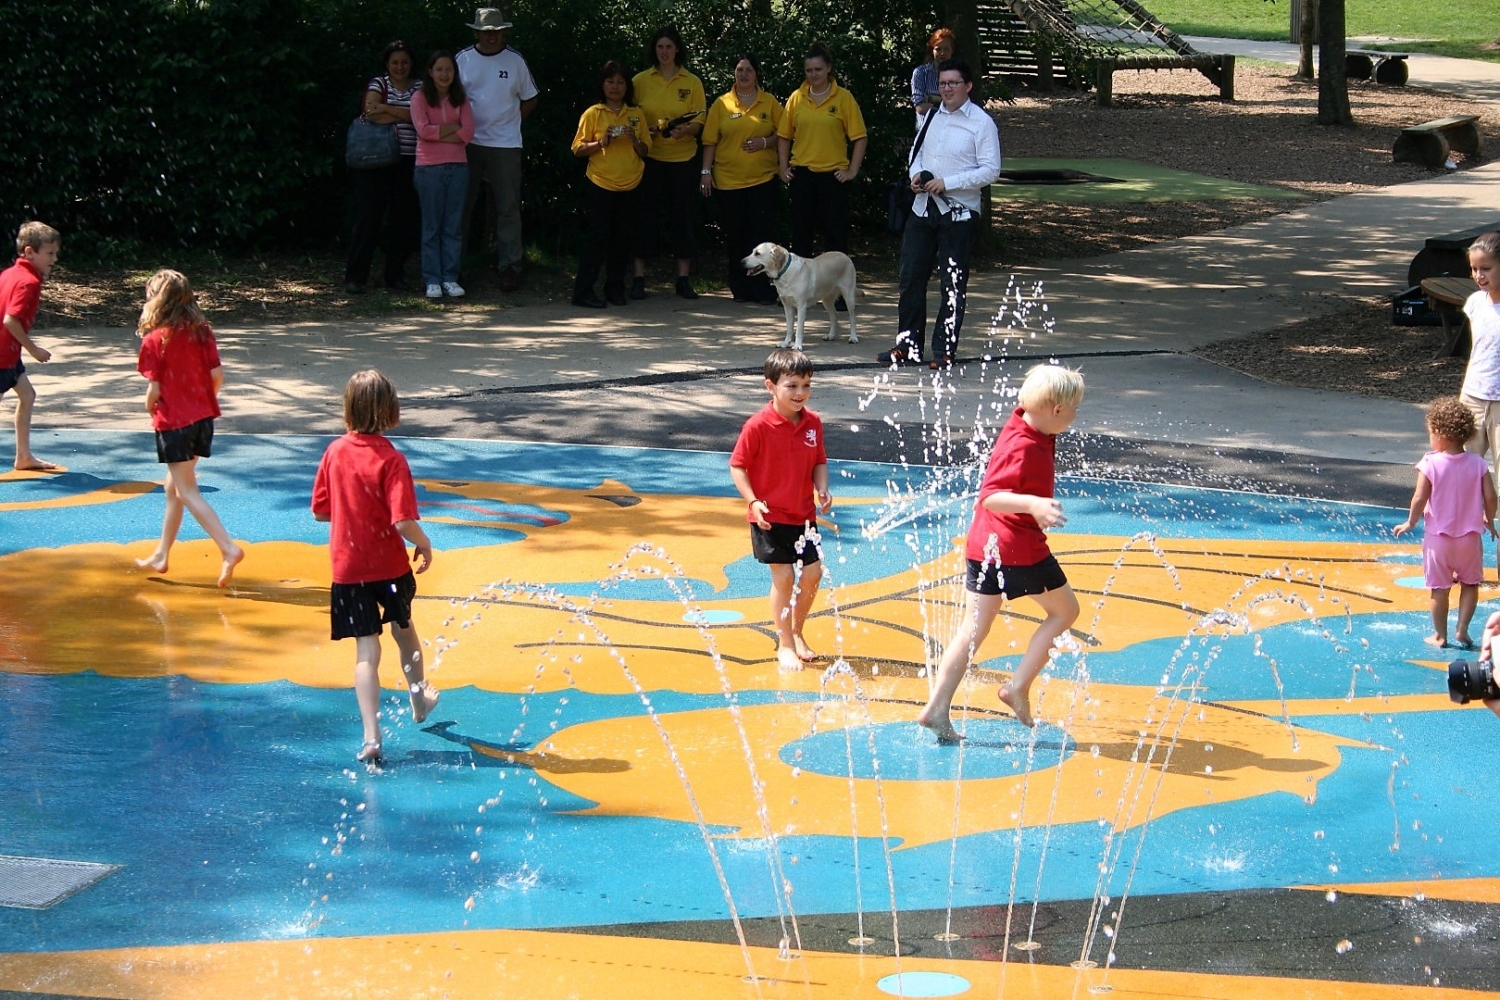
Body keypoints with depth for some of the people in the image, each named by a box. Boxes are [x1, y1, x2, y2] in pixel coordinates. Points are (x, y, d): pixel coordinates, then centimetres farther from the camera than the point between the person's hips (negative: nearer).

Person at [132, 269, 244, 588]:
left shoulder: (154, 340, -13)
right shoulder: (202, 332, 0)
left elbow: (154, 388, -14)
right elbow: (217, 374, -3)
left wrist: (151, 408, 7)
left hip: (173, 422, -6)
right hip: (203, 418, 6)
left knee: (187, 492, -2)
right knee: (173, 487, 19)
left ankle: (229, 548, -16)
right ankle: (161, 555, 27)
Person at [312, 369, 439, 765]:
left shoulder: (335, 452, -5)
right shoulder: (391, 460, -19)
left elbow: (320, 510, 3)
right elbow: (403, 522, -25)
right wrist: (424, 544, -6)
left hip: (348, 566, 2)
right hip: (390, 565, -2)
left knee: (366, 651, 2)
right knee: (403, 629, 24)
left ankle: (371, 737, -9)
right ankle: (419, 698, 47)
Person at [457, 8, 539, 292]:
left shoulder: (515, 61, 1)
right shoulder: (463, 59, 2)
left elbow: (530, 100, 11)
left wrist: (509, 121, 4)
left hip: (505, 144, -1)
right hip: (469, 143, 1)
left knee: (508, 208, 1)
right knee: (462, 205, 5)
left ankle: (510, 266, 5)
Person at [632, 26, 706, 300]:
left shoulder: (692, 82, 6)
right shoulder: (640, 81, 4)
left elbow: (699, 122, 2)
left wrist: (684, 130, -19)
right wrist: (648, 130, -15)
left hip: (682, 157, 1)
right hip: (649, 157, -1)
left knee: (682, 215, 2)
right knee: (646, 215, -2)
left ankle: (684, 278, 7)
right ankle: (639, 277, 2)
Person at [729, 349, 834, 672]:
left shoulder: (813, 423, -1)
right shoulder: (758, 426, -17)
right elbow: (737, 466, -11)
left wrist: (822, 489, -8)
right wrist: (753, 501, -20)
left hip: (803, 513, 5)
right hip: (770, 516, -5)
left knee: (813, 573, 7)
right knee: (783, 576, -4)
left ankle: (797, 633, 29)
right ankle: (785, 645, 9)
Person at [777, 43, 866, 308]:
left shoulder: (843, 98, -2)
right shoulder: (796, 98, 6)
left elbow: (859, 137, -2)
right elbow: (785, 135, 13)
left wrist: (853, 170, -7)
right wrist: (783, 166, 4)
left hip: (833, 174, -3)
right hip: (801, 173, 3)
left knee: (835, 232, 0)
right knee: (800, 231, 7)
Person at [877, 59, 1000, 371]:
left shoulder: (981, 123, -8)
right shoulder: (930, 116, 11)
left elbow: (990, 170, -12)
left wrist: (947, 182, -17)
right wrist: (916, 174, 0)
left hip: (959, 213, -6)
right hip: (923, 207, 6)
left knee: (952, 284, 1)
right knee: (911, 277, 7)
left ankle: (944, 351, 10)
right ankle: (908, 346, 17)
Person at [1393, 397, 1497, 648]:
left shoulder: (1430, 464, -15)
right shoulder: (1478, 464, -6)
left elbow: (1420, 499, -14)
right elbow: (1490, 497, -4)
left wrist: (1410, 523, 2)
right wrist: (1489, 521, 14)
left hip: (1438, 536, -2)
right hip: (1470, 536, 2)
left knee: (1440, 588, 9)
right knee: (1470, 584, 18)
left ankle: (1440, 635, 16)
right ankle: (1462, 630, 10)